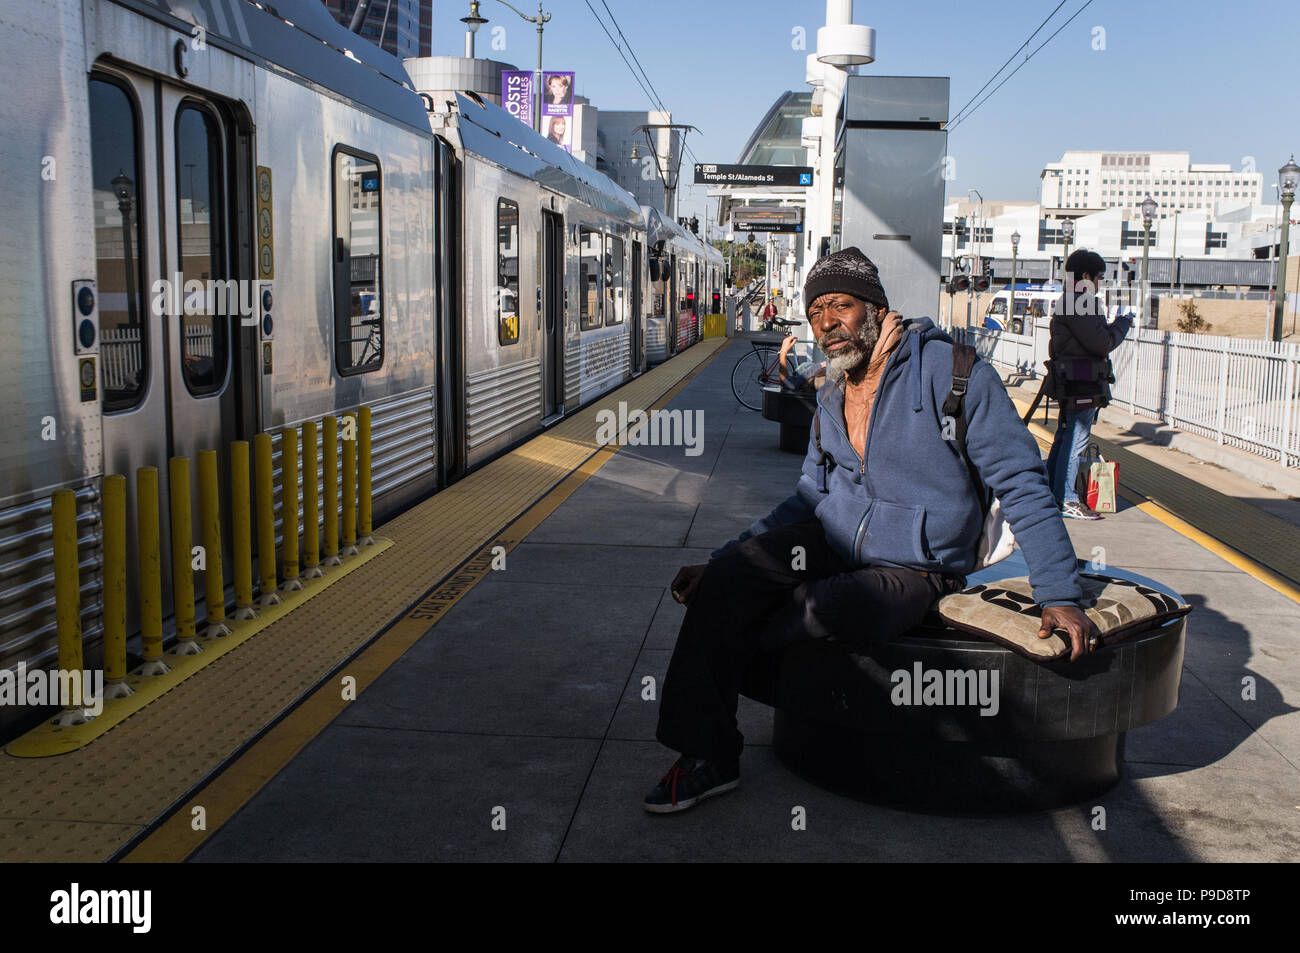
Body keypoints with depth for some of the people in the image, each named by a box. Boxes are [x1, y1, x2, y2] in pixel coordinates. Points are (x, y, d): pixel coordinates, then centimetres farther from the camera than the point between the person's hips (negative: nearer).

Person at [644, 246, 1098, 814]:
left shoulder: (949, 369, -11)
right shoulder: (831, 399, 11)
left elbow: (1020, 483, -9)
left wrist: (1060, 594, -16)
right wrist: (717, 563, 14)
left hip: (909, 570, -6)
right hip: (830, 541, 6)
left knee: (820, 608, -34)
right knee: (725, 581, -19)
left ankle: (732, 652, 0)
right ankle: (705, 756, -11)